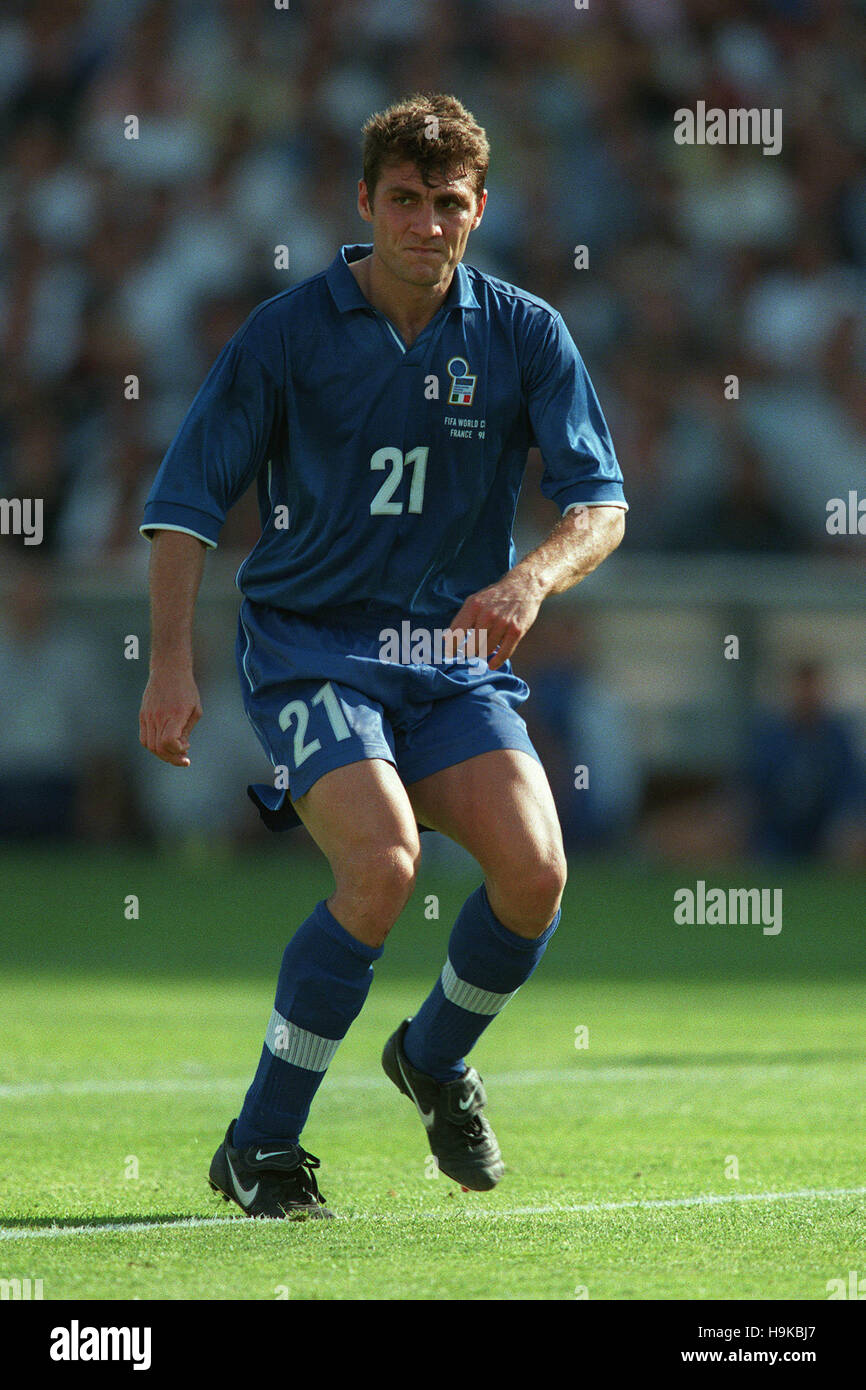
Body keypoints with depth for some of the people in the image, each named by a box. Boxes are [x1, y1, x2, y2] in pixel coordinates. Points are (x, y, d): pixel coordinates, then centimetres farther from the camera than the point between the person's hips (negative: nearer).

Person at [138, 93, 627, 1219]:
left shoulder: (524, 335, 1)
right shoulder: (289, 332, -5)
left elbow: (601, 499, -4)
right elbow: (186, 502, -2)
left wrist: (532, 579, -25)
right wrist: (173, 663, -12)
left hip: (454, 658, 3)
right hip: (307, 647, -3)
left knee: (534, 870, -18)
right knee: (383, 862, -27)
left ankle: (435, 1058, 15)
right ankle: (260, 1149, -13)